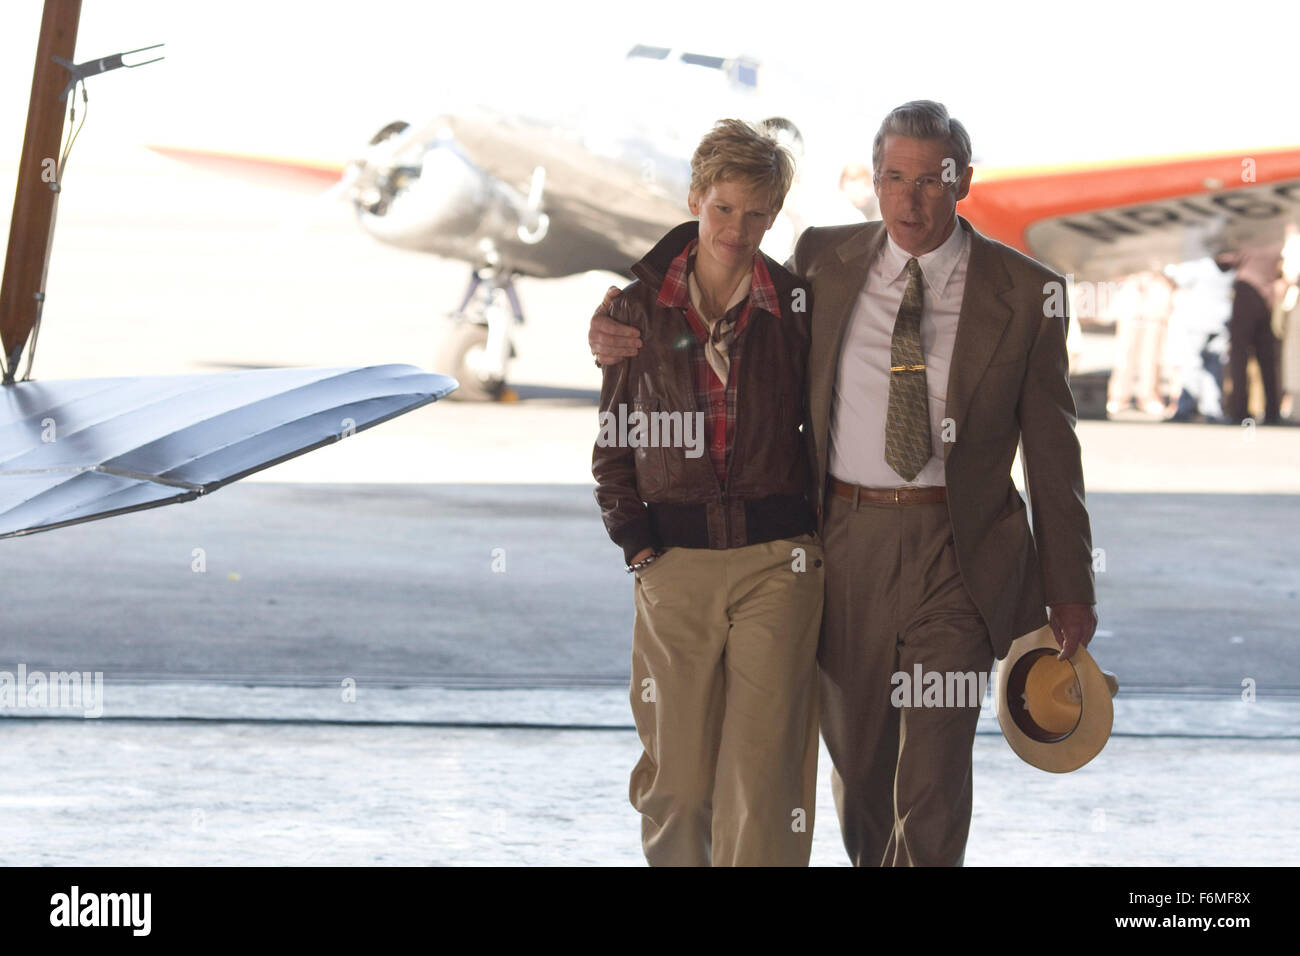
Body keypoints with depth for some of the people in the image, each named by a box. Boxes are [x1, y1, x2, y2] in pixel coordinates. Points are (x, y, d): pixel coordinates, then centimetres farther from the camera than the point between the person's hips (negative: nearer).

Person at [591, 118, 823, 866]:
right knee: (677, 778, 3)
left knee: (762, 771, -8)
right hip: (675, 564, 1)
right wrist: (635, 540, 2)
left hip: (778, 560, -1)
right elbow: (615, 439, 11)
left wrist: (821, 534, 3)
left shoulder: (799, 306, 3)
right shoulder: (642, 306, 5)